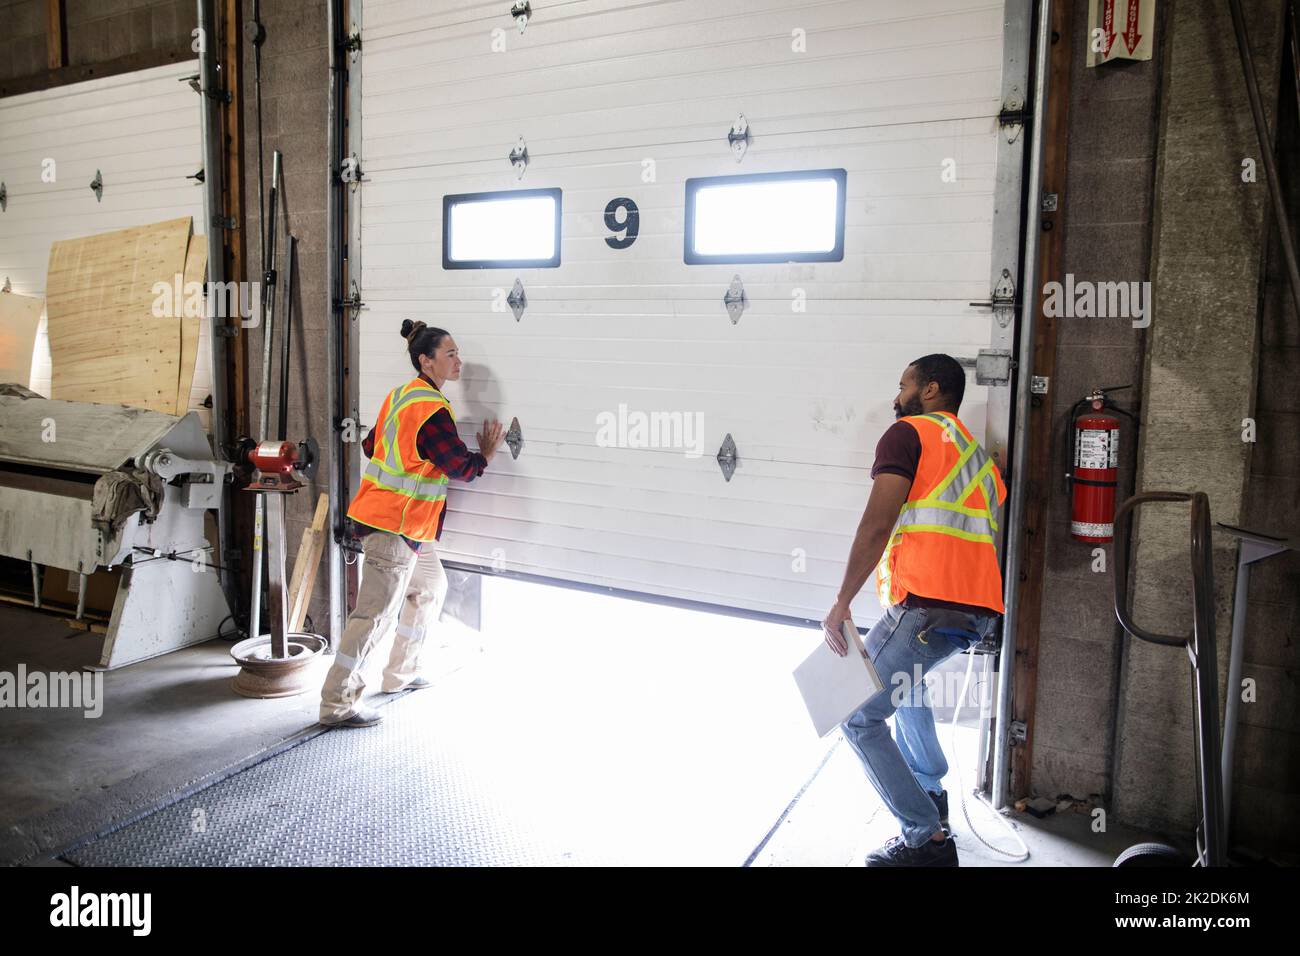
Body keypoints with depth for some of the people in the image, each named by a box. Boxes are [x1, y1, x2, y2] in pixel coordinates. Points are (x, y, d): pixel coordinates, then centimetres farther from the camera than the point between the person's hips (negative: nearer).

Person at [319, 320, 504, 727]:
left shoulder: (400, 395, 9)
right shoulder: (433, 410, -20)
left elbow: (370, 445, 17)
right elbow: (460, 467, -17)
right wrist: (485, 455, 2)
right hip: (395, 525, -11)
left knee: (430, 587, 24)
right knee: (376, 612, -7)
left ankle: (400, 674, 34)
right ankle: (337, 703, -1)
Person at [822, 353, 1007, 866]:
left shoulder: (908, 434, 0)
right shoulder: (977, 453, 25)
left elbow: (877, 524, -12)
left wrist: (842, 602, -12)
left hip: (927, 606, -10)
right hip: (978, 611, 10)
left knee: (857, 716, -3)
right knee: (901, 677, 34)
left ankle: (927, 837, -4)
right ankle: (931, 790, 40)